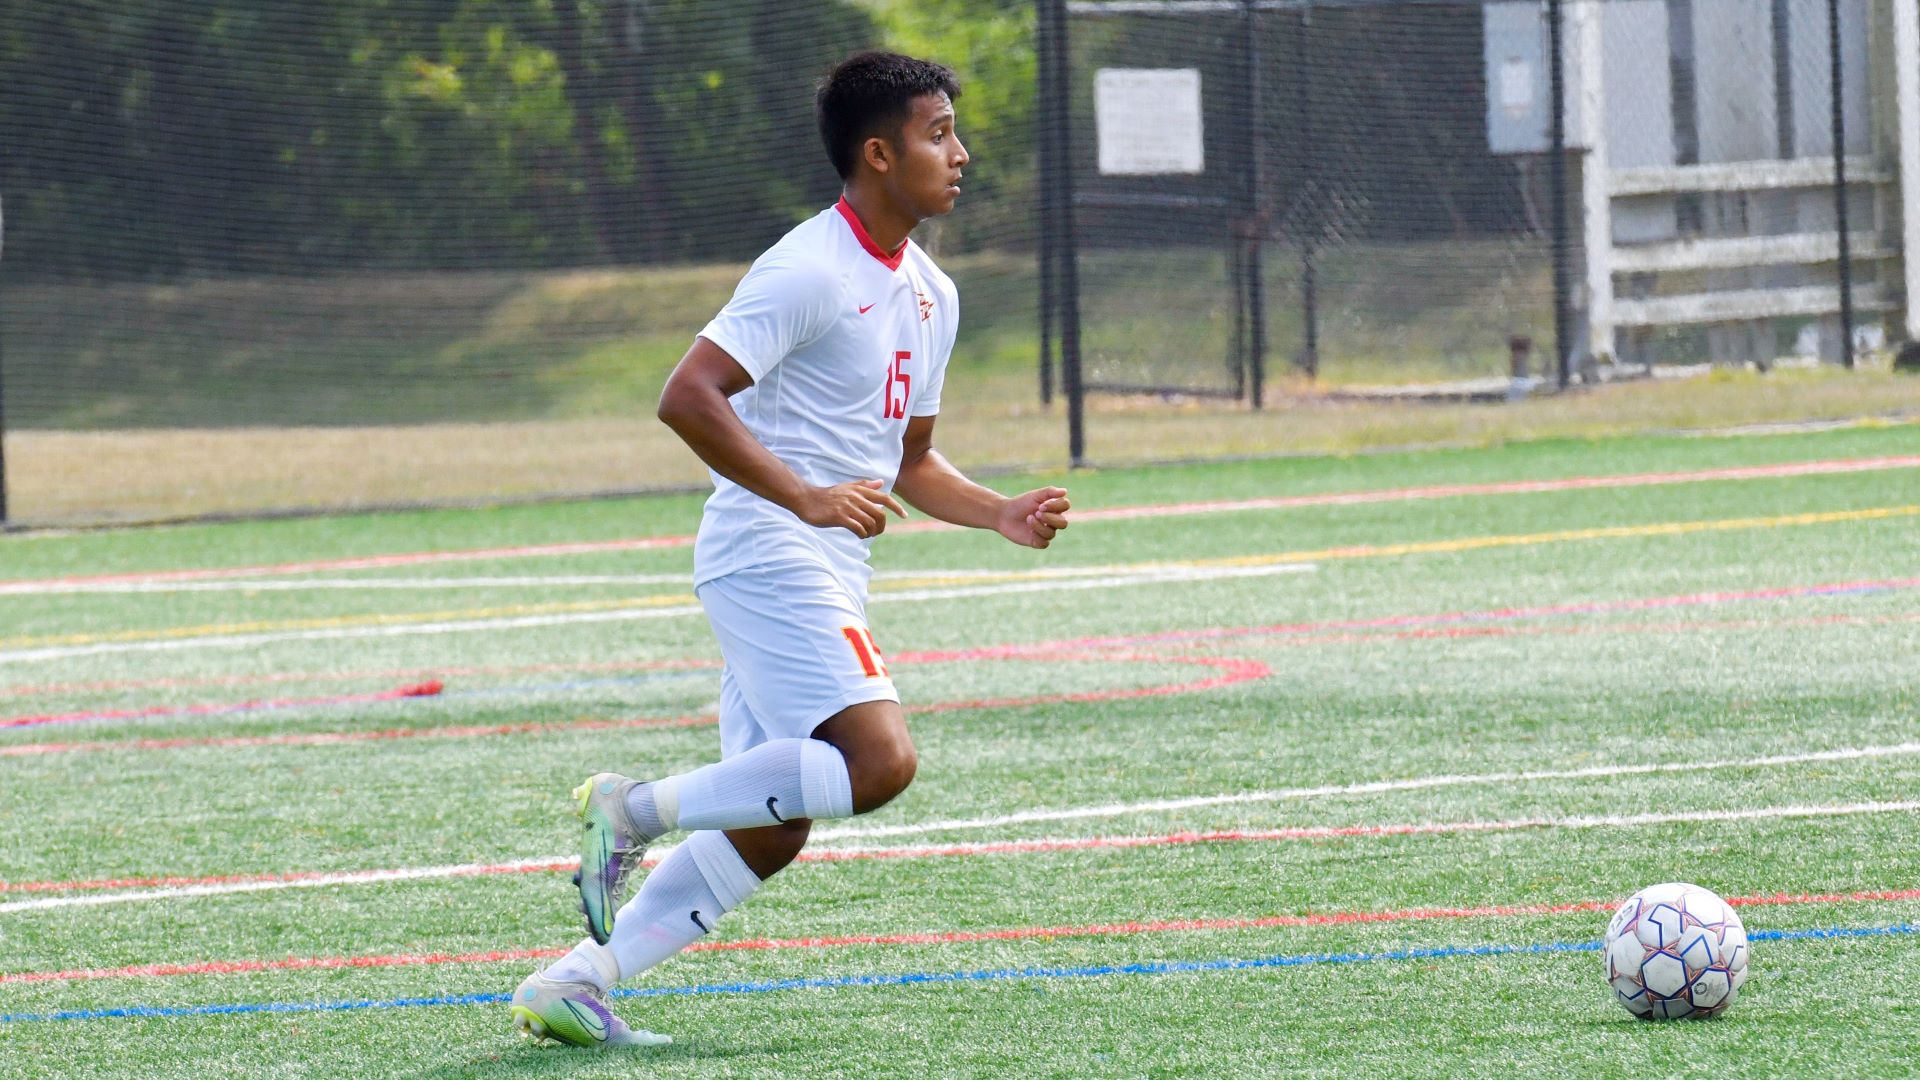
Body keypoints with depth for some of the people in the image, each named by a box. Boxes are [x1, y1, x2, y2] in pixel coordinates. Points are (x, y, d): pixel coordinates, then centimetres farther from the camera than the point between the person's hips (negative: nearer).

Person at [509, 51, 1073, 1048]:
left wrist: (1001, 514, 9)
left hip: (824, 577, 9)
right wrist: (805, 498, -26)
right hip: (766, 554, -9)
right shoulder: (808, 272, -13)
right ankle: (635, 807, -13)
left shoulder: (930, 295, 16)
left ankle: (571, 985, 8)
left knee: (768, 831, 5)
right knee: (878, 759, -23)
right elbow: (688, 397, -20)